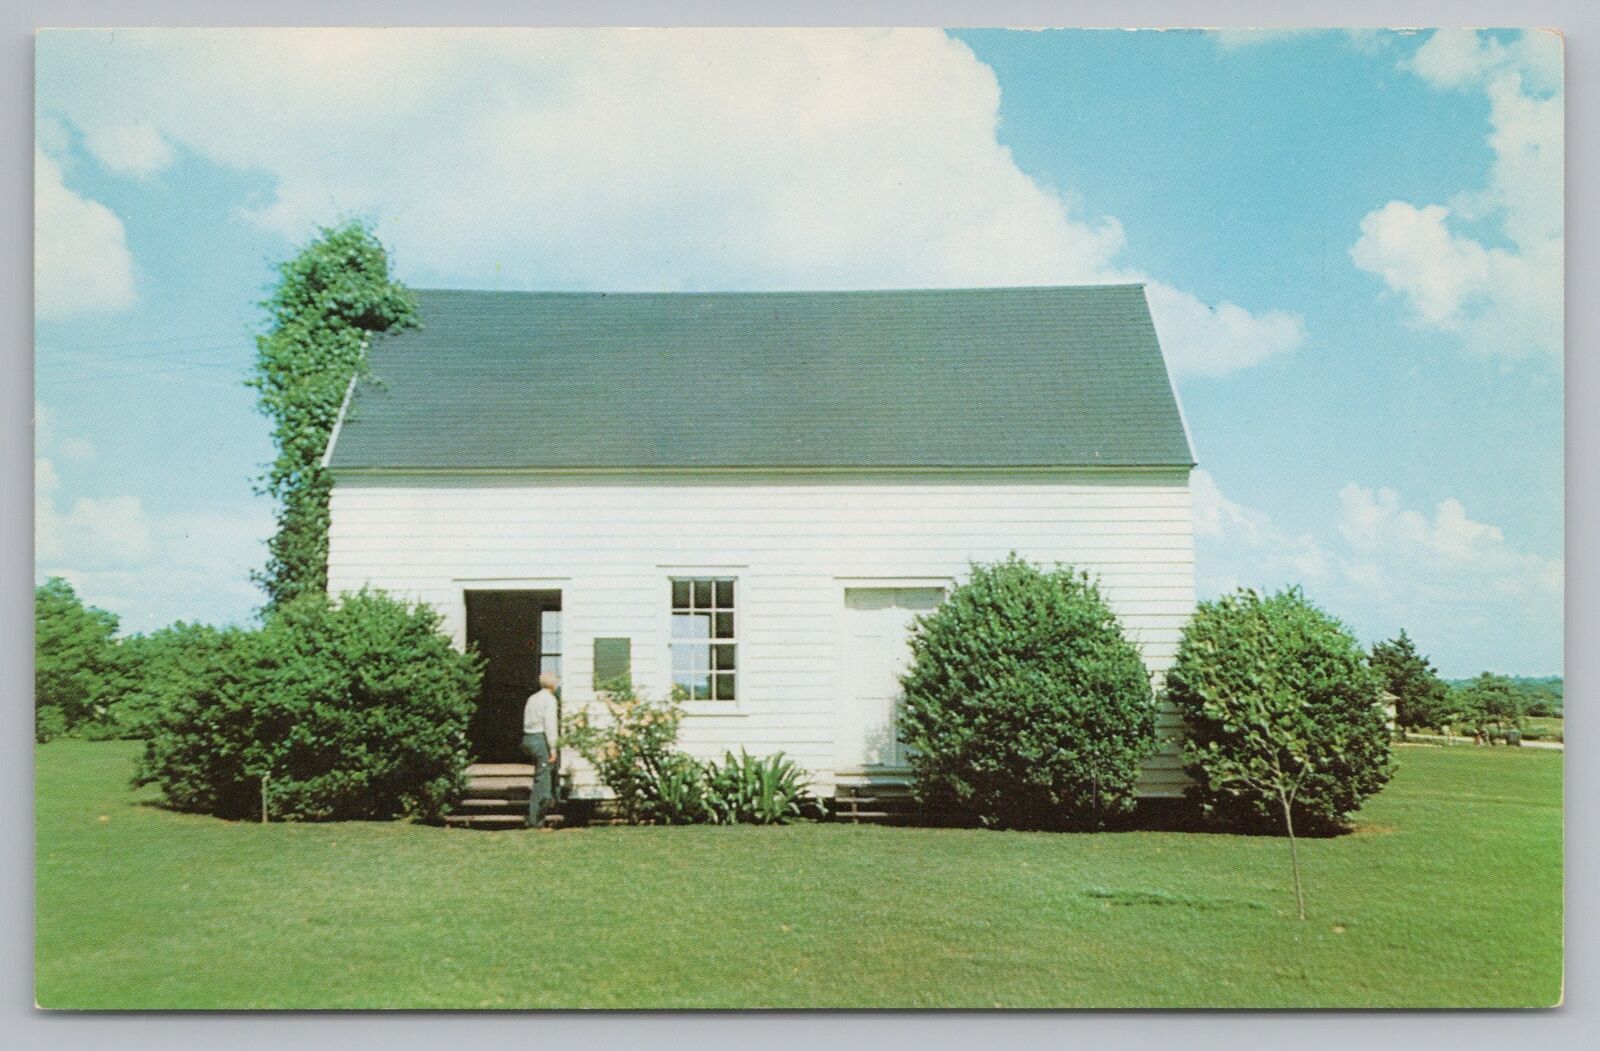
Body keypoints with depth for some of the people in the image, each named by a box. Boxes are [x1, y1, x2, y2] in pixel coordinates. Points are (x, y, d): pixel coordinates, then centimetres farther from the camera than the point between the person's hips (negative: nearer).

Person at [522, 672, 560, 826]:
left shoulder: (532, 698, 16)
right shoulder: (549, 699, -9)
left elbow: (527, 722, 16)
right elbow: (550, 724, -16)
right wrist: (553, 748, -16)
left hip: (528, 737, 8)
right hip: (541, 739, -8)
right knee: (541, 778, -6)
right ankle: (534, 819, -6)